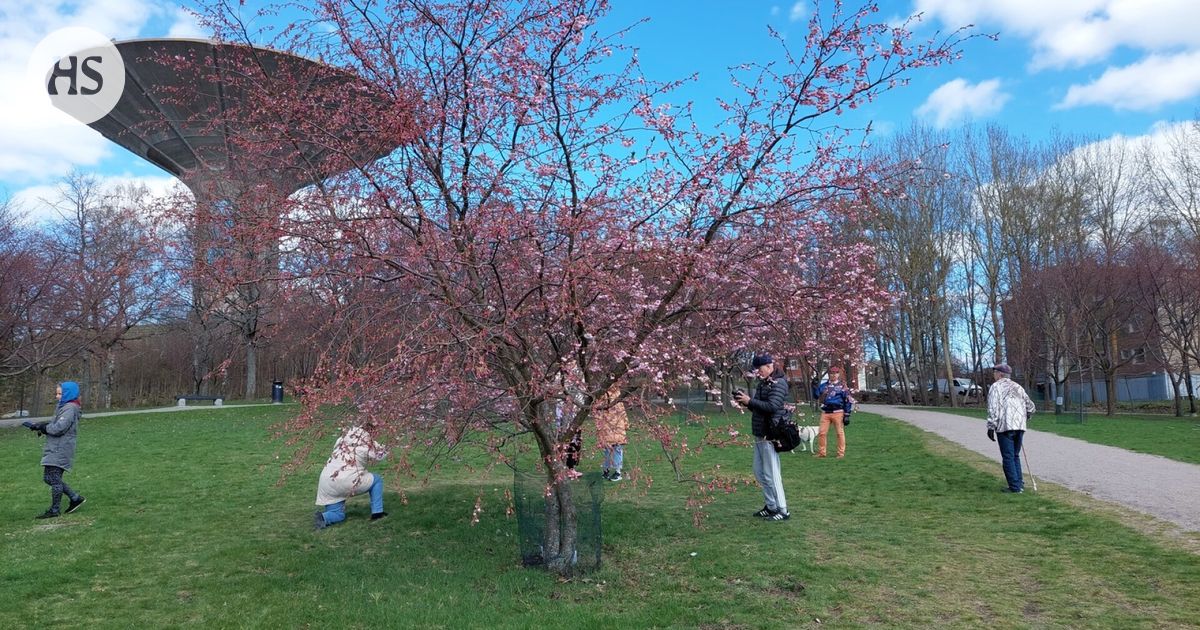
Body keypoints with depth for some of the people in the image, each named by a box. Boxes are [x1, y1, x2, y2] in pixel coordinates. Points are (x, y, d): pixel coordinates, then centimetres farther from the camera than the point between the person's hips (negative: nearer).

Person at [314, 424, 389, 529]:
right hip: (346, 482, -6)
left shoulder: (343, 439, 11)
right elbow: (382, 453, 13)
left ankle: (323, 517, -9)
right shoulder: (368, 445, -3)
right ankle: (377, 512, 13)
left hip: (326, 483, 6)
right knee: (377, 480, 18)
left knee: (338, 515, 23)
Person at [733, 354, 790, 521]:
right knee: (759, 472, 13)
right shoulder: (763, 383, 16)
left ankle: (782, 510, 3)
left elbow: (772, 406, -23)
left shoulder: (779, 383, -11)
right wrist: (746, 401, 4)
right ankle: (771, 506, 23)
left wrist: (750, 401, -20)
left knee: (771, 474, -5)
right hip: (760, 434, 9)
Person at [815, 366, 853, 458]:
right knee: (821, 432, 2)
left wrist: (847, 415, -6)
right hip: (825, 412, 4)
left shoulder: (842, 386, 0)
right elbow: (816, 396, 17)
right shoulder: (823, 385, 13)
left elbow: (848, 401, -1)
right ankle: (821, 452, 11)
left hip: (837, 412, -4)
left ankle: (841, 453, 10)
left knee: (840, 432, 1)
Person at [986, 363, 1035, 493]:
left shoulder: (995, 387, -1)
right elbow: (1031, 407, 19)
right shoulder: (1018, 387, 18)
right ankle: (1019, 484, 16)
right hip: (1020, 426, 6)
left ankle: (1014, 486, -2)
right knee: (1015, 456, 17)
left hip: (1005, 426, -6)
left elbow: (993, 409, -10)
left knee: (1008, 457, -2)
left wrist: (990, 427, -9)